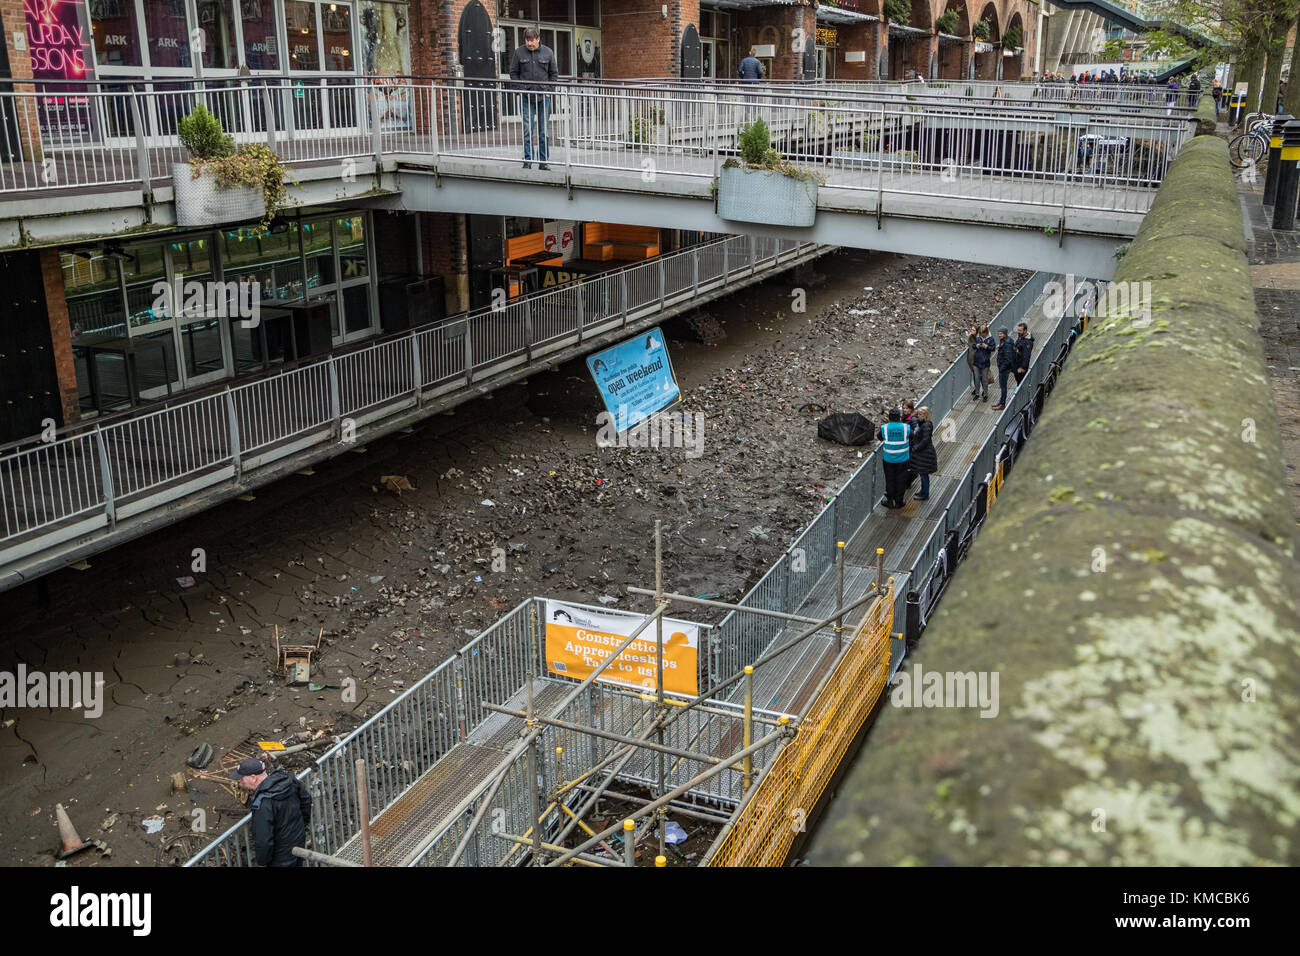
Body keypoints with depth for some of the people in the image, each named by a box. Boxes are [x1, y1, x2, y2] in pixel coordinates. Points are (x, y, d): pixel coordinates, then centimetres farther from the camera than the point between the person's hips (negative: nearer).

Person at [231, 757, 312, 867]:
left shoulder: (262, 804, -33)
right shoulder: (288, 779, -10)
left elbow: (263, 841, -28)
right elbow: (306, 799, 8)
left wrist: (262, 861, -10)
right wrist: (303, 823, 21)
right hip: (300, 841, 8)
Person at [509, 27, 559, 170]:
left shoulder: (548, 52, 2)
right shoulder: (519, 52, 0)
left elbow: (554, 73, 11)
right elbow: (513, 73, 9)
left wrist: (548, 90, 0)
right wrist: (521, 88, -3)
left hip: (544, 96, 1)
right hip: (526, 97, -1)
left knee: (543, 131, 4)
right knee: (527, 130, -4)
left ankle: (543, 161, 10)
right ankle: (527, 161, 0)